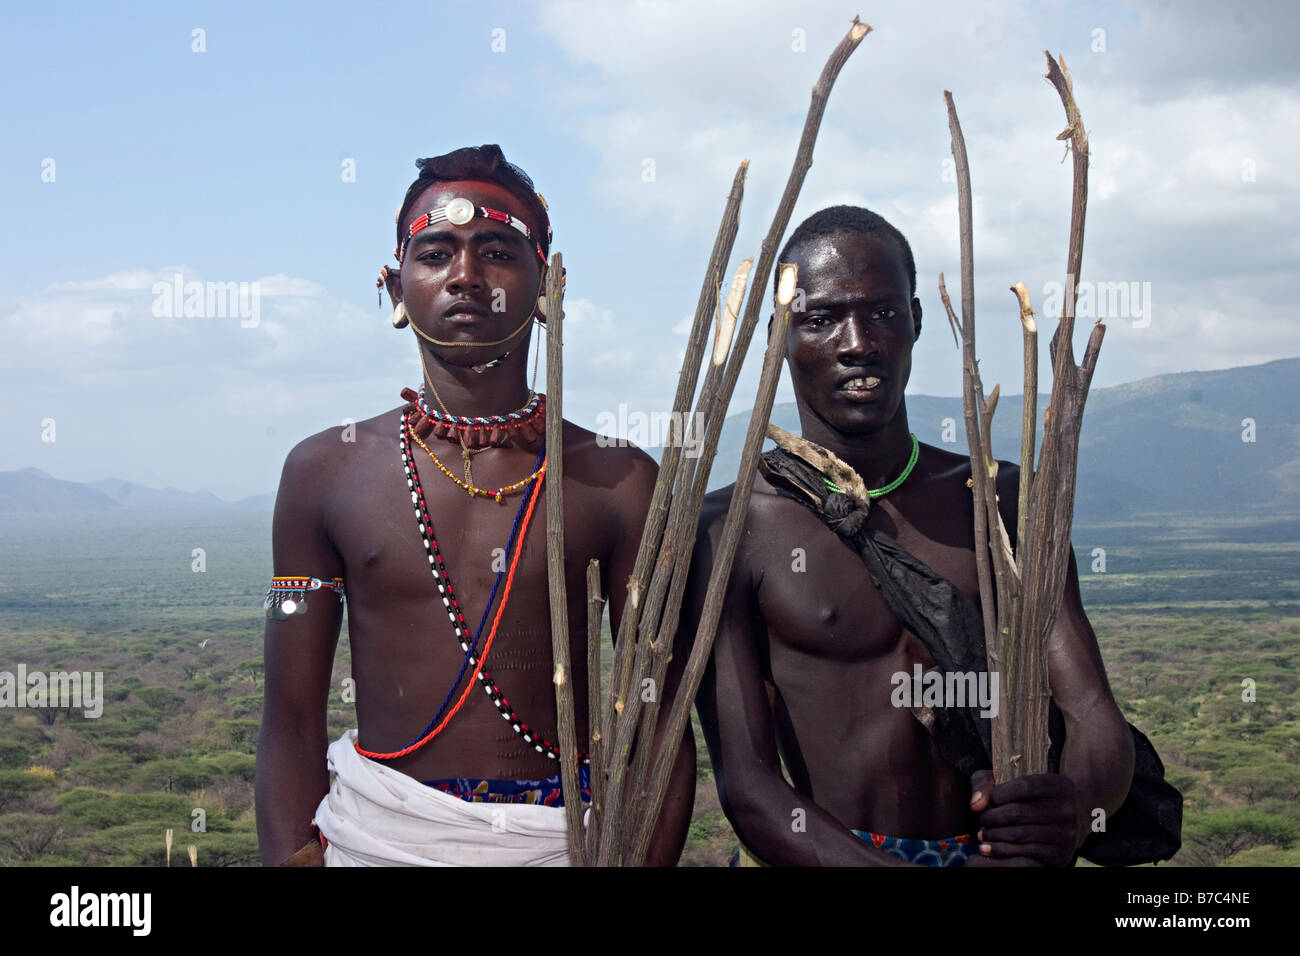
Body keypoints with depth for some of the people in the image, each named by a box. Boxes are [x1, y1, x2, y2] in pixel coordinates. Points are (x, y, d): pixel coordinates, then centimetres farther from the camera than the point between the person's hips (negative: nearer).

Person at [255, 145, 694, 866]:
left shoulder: (617, 482, 1)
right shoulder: (327, 471, 4)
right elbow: (292, 721, 3)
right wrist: (293, 858, -10)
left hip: (567, 835, 0)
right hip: (377, 832, 0)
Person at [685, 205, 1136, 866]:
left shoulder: (1002, 501, 12)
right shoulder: (731, 531, -2)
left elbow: (1098, 726, 3)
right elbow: (747, 788, -10)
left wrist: (1074, 802, -22)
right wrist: (903, 888, -27)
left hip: (994, 850, 3)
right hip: (818, 861, -3)